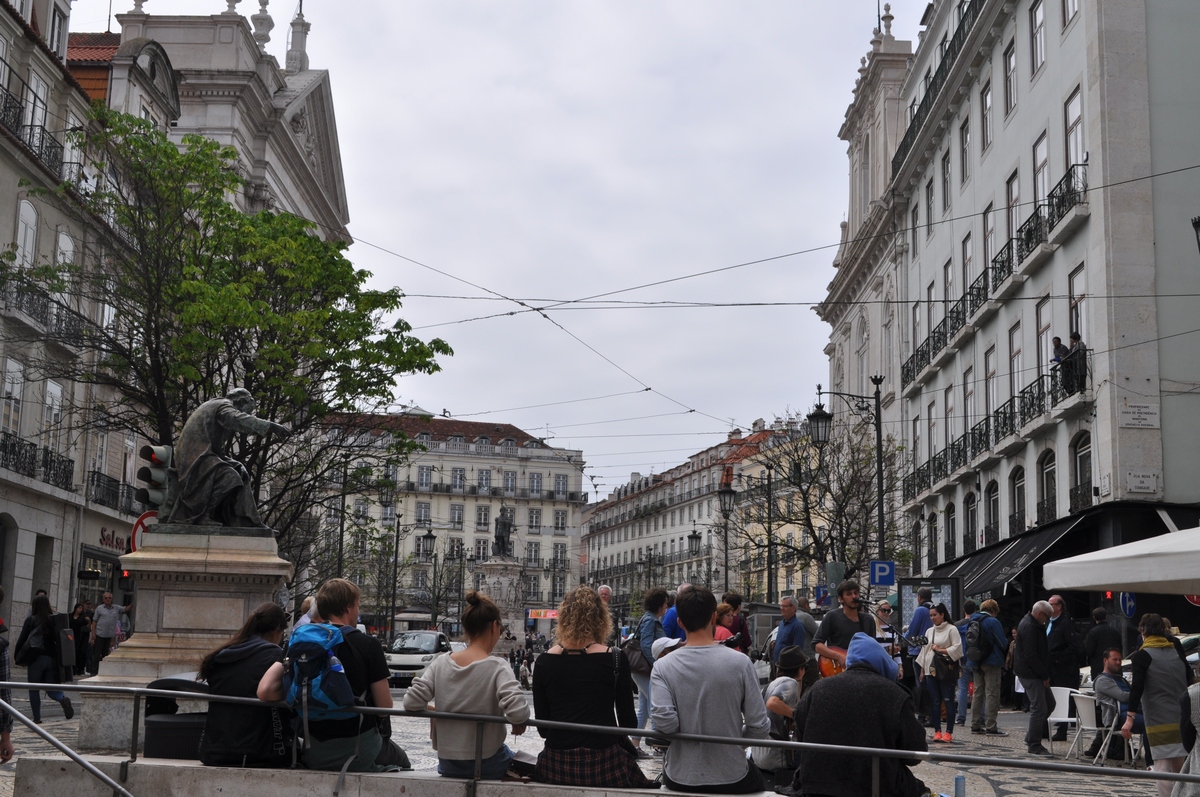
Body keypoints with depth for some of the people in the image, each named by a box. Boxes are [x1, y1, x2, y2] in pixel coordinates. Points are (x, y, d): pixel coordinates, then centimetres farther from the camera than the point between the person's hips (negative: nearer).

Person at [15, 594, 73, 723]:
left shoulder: (31, 620, -1)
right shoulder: (54, 619, 7)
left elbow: (22, 639, 0)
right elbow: (59, 639, 5)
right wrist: (60, 658, 10)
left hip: (36, 658, -3)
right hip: (51, 657, 3)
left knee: (34, 690, 9)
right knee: (50, 688, 9)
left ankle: (37, 718, 7)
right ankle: (63, 699, -21)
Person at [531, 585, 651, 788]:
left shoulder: (545, 661, 1)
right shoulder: (615, 659, -5)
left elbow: (542, 726, 6)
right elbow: (628, 722, 1)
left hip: (555, 766, 3)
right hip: (603, 764, -3)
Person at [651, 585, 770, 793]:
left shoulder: (663, 667, -10)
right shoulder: (740, 663, -12)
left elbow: (664, 723, -21)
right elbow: (759, 727, -12)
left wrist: (686, 734, 1)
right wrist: (734, 737, 9)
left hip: (680, 779, 1)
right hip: (731, 778, -1)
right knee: (757, 780, 34)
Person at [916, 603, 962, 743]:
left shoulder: (951, 629, -1)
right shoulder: (929, 631, 18)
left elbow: (957, 648, -9)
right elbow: (924, 650, 19)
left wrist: (941, 650, -10)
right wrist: (922, 670, 15)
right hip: (931, 670, 6)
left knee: (948, 701, -5)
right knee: (935, 702, 5)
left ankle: (949, 732, -4)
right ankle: (937, 731, 8)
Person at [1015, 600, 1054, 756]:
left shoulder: (1034, 625, 16)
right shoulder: (1029, 627, -19)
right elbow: (1030, 656, -23)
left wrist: (1045, 674, 14)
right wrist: (1045, 675, -16)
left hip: (1036, 673, 11)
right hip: (1030, 674, -11)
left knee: (1048, 705, 13)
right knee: (1039, 709, -7)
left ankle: (1031, 739, 21)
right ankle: (1034, 746, 0)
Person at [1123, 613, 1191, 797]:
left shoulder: (1142, 656, -5)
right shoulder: (1177, 653, 12)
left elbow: (1137, 688, -15)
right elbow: (1191, 682, 15)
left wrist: (1130, 718, -17)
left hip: (1159, 723, -5)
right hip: (1183, 721, 6)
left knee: (1163, 768, -6)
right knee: (1180, 768, 13)